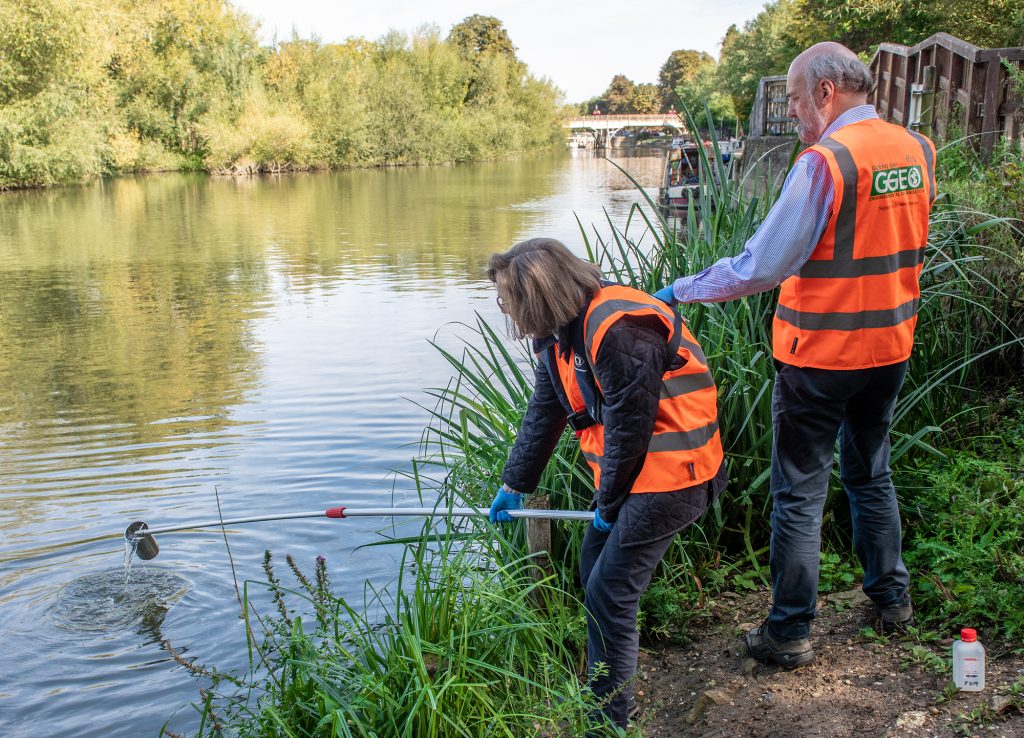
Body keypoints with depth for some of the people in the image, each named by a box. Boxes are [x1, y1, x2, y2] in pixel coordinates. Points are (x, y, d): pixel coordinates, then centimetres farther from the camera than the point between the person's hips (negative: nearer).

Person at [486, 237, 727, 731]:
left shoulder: (618, 331, -26)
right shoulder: (560, 334, 5)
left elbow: (630, 429, -21)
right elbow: (543, 415, 14)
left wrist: (608, 504, -8)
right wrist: (514, 485, 18)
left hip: (669, 478, -10)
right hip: (632, 473, 10)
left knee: (608, 591, -7)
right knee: (594, 573, 16)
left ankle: (609, 716, 7)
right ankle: (602, 684, 33)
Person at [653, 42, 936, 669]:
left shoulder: (825, 161, -19)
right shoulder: (918, 151, 3)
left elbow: (760, 268, -20)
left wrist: (680, 292, -10)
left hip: (820, 357, -7)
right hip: (890, 348, 7)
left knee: (799, 493, 4)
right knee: (872, 475, 24)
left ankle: (790, 633, 12)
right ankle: (892, 599, 35)